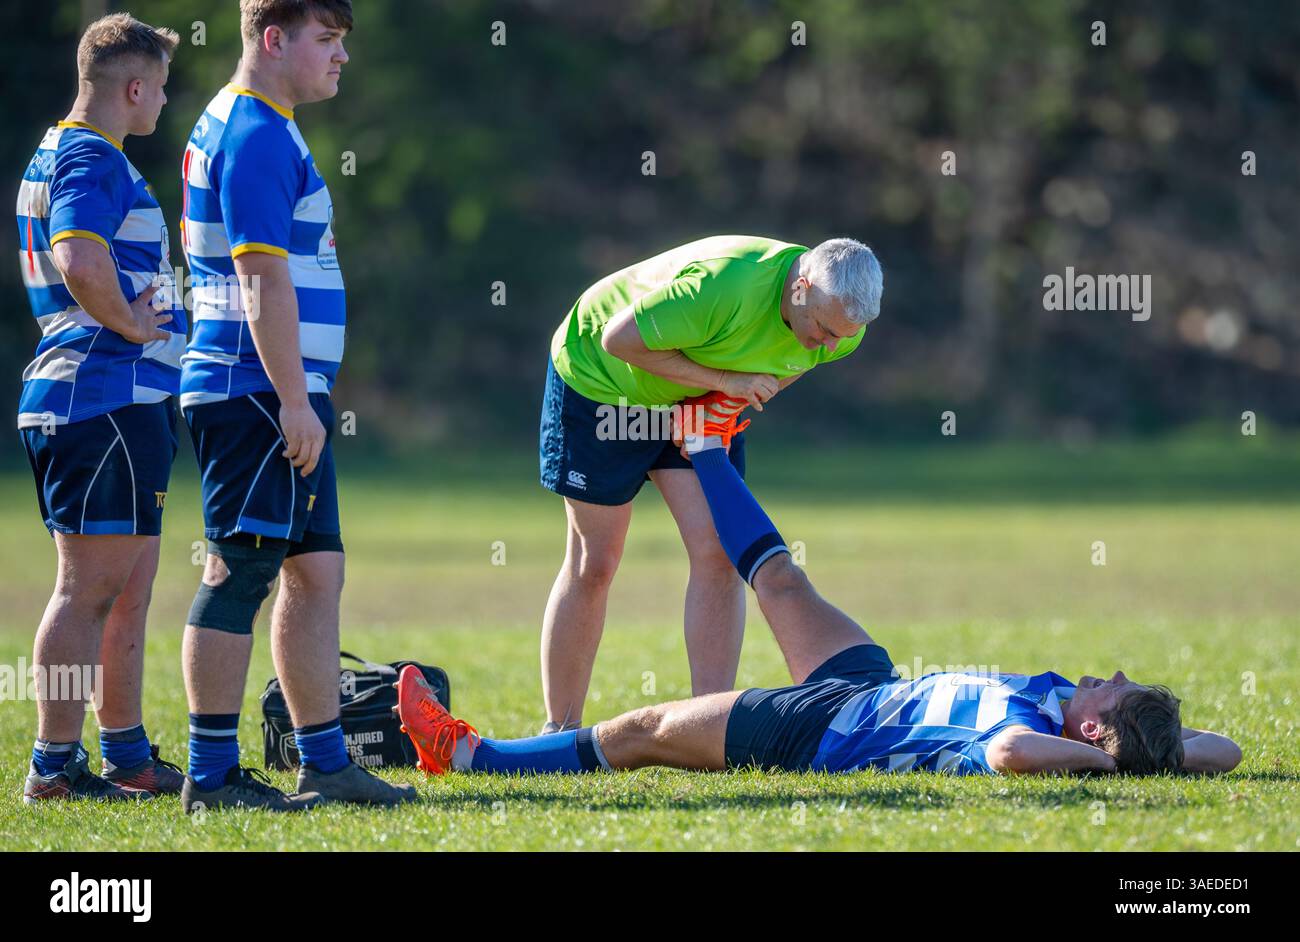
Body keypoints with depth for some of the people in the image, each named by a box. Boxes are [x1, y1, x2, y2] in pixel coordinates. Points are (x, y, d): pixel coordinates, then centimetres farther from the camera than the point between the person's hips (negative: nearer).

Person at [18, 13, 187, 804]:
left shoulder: (59, 154, 20)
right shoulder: (91, 161, -14)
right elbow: (81, 265, -31)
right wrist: (135, 326, -16)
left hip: (130, 403, 11)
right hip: (105, 401, -11)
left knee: (129, 591, 14)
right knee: (91, 589, -8)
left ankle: (127, 757, 20)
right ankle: (56, 765, -6)